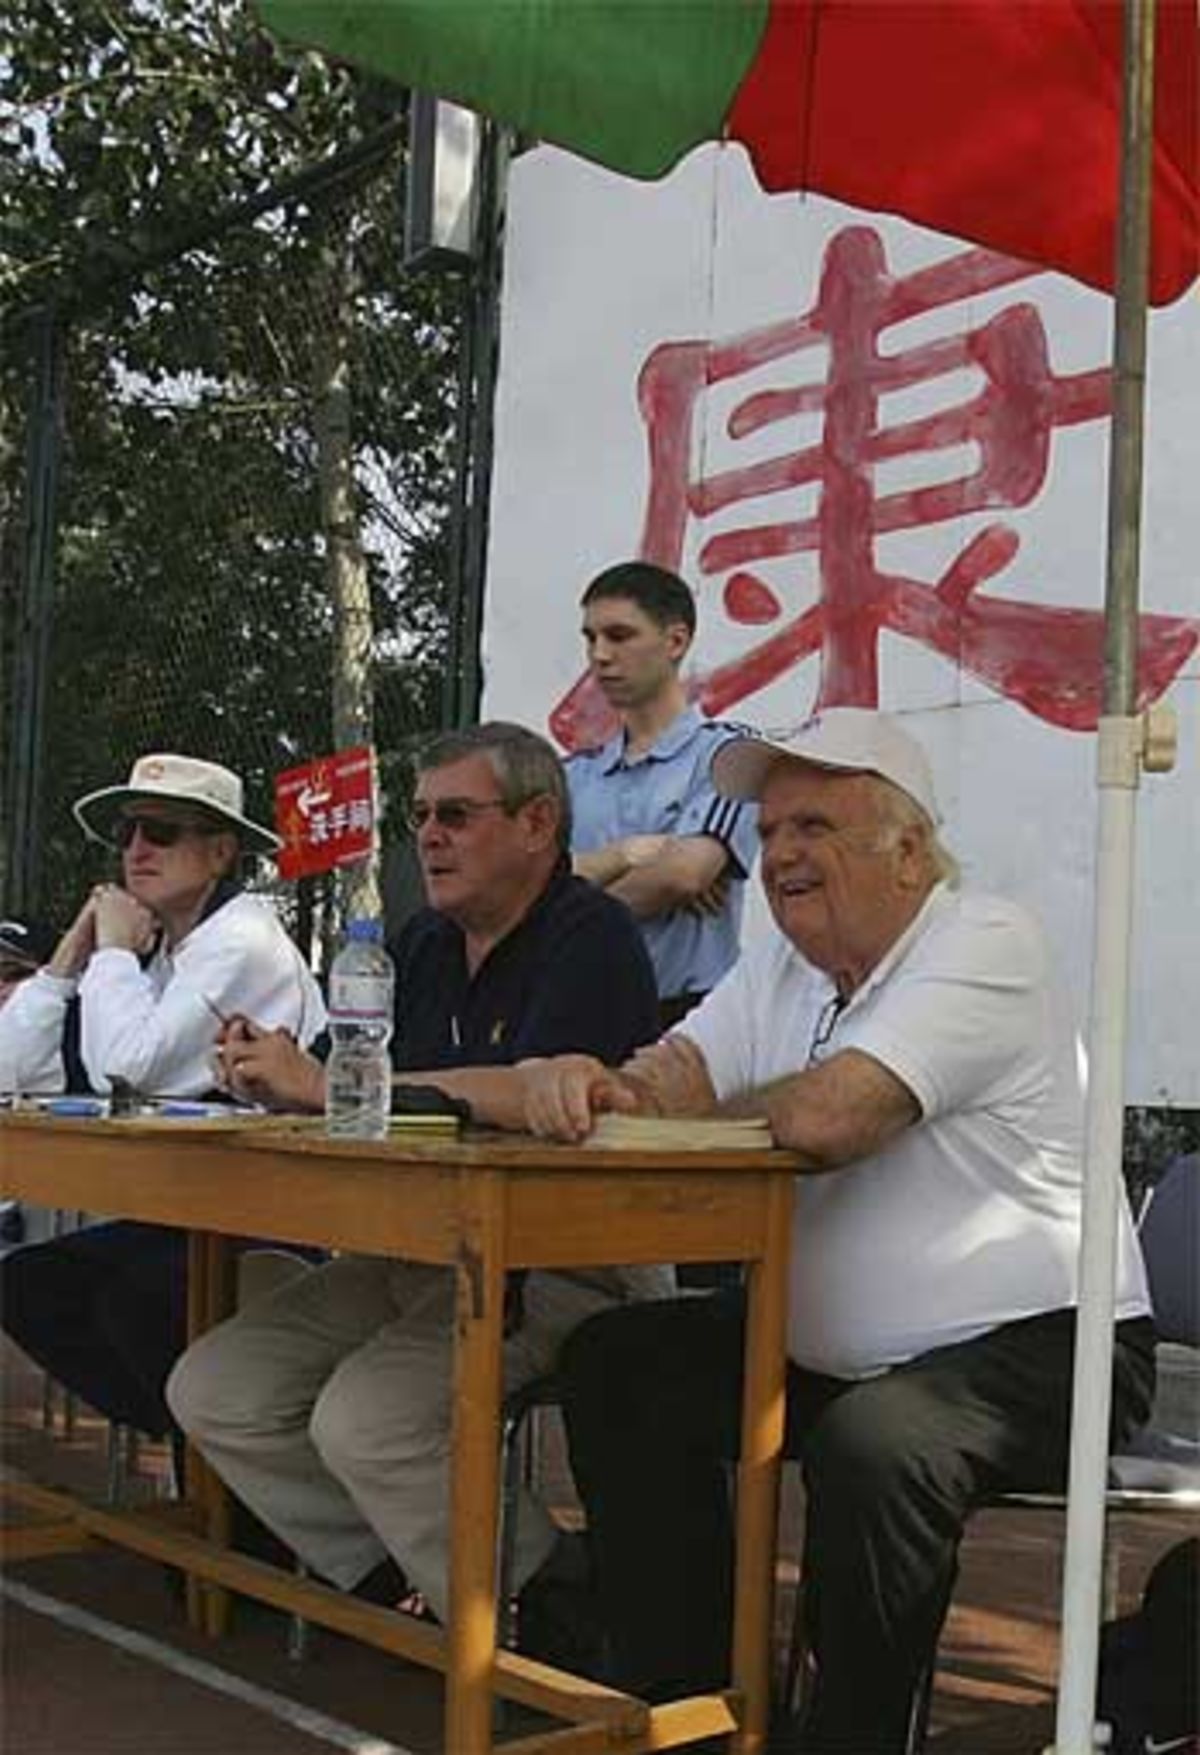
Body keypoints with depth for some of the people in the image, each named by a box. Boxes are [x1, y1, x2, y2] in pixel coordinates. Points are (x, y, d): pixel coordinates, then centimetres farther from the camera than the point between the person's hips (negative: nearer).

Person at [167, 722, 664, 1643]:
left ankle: (548, 1613, -4)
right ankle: (399, 1579, 8)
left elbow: (536, 1098, -27)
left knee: (364, 1420, -27)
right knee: (214, 1389, -2)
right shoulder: (424, 943, 15)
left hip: (561, 1262, -8)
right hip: (420, 1251, 9)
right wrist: (276, 1077, -8)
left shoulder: (592, 936, -11)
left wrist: (324, 1085, -20)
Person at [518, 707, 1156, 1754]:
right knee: (618, 1367, 1)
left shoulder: (985, 947, -17)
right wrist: (586, 1084, -27)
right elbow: (669, 1082, -3)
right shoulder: (785, 964, 11)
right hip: (838, 1347, 9)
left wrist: (689, 1116, -9)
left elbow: (821, 1121, -29)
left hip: (1033, 1348, -8)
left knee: (871, 1444, -35)